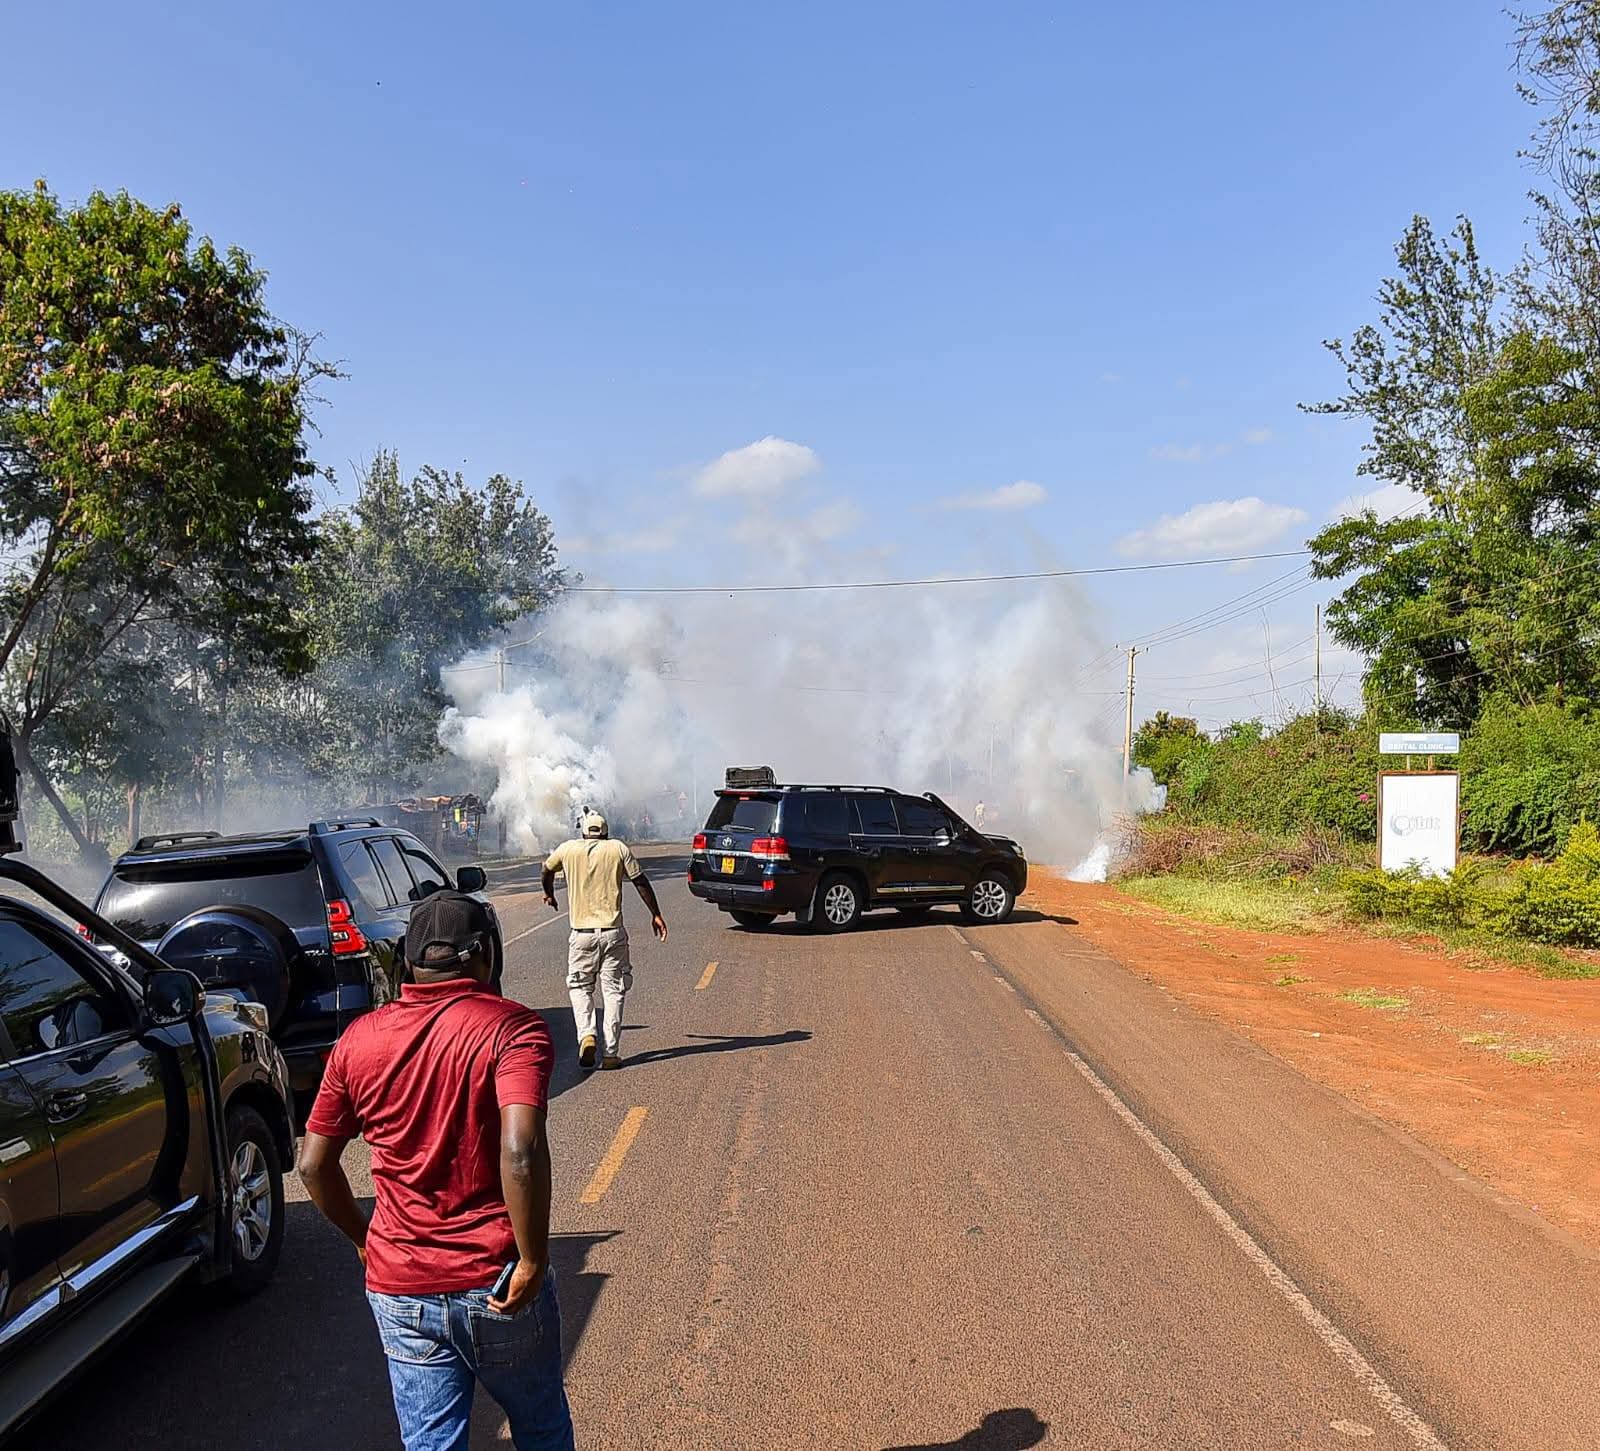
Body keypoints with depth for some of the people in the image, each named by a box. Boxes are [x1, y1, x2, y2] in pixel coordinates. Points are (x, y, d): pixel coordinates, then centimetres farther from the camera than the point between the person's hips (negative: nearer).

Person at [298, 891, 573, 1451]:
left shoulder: (359, 1039, -1)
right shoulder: (513, 1027, -15)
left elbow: (314, 1164, 6)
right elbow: (520, 1151, -28)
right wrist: (533, 1261, -18)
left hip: (400, 1291, 3)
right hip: (498, 1288, -3)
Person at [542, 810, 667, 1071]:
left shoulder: (568, 849, 7)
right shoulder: (618, 849, 3)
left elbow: (548, 868, 26)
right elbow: (641, 882, 3)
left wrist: (549, 893, 45)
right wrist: (656, 915, 11)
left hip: (581, 933, 0)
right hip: (613, 932, 0)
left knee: (580, 987, 15)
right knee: (614, 990, 6)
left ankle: (586, 1034, -9)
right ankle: (611, 1053, 2)